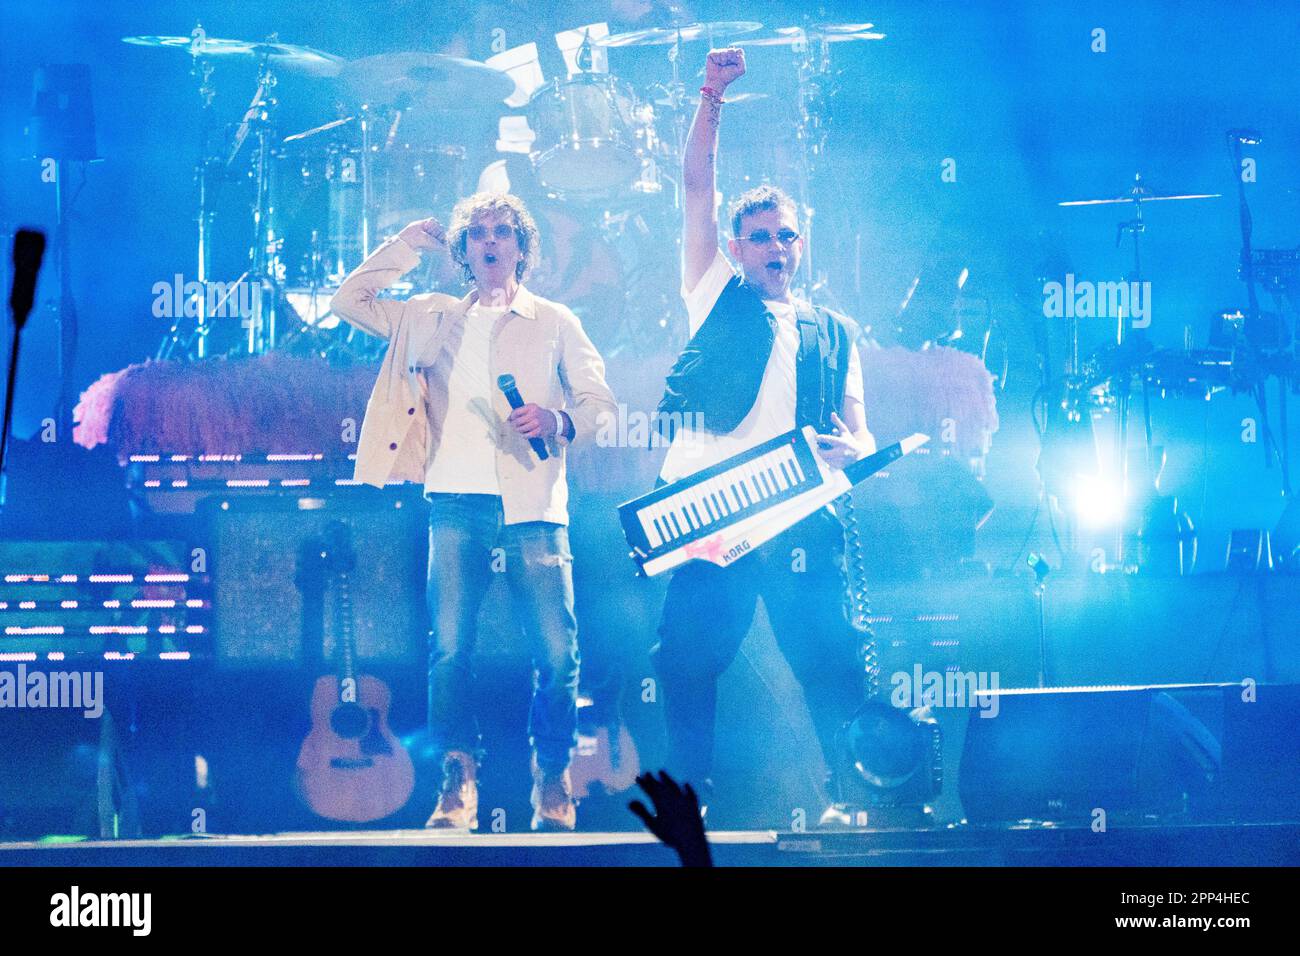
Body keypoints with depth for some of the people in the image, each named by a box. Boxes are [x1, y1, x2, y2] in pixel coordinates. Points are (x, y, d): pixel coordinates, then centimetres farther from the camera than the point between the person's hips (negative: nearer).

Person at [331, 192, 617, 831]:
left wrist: (559, 421, -10)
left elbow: (599, 400, 11)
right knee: (448, 648, -8)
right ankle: (458, 782, 0)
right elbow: (350, 302, 20)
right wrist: (406, 247, 17)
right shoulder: (435, 318, 21)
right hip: (457, 503, 1)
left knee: (557, 651, -8)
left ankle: (553, 784, 6)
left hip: (531, 505, -1)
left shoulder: (554, 322, 16)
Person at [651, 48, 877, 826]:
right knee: (689, 659, -6)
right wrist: (711, 102, 0)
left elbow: (858, 426, 17)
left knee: (831, 659, -7)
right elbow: (697, 190, 9)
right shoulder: (717, 296, 17)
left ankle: (845, 793, 5)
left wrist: (853, 449, -7)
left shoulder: (834, 332, 21)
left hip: (802, 519, 1)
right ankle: (690, 794, 6)